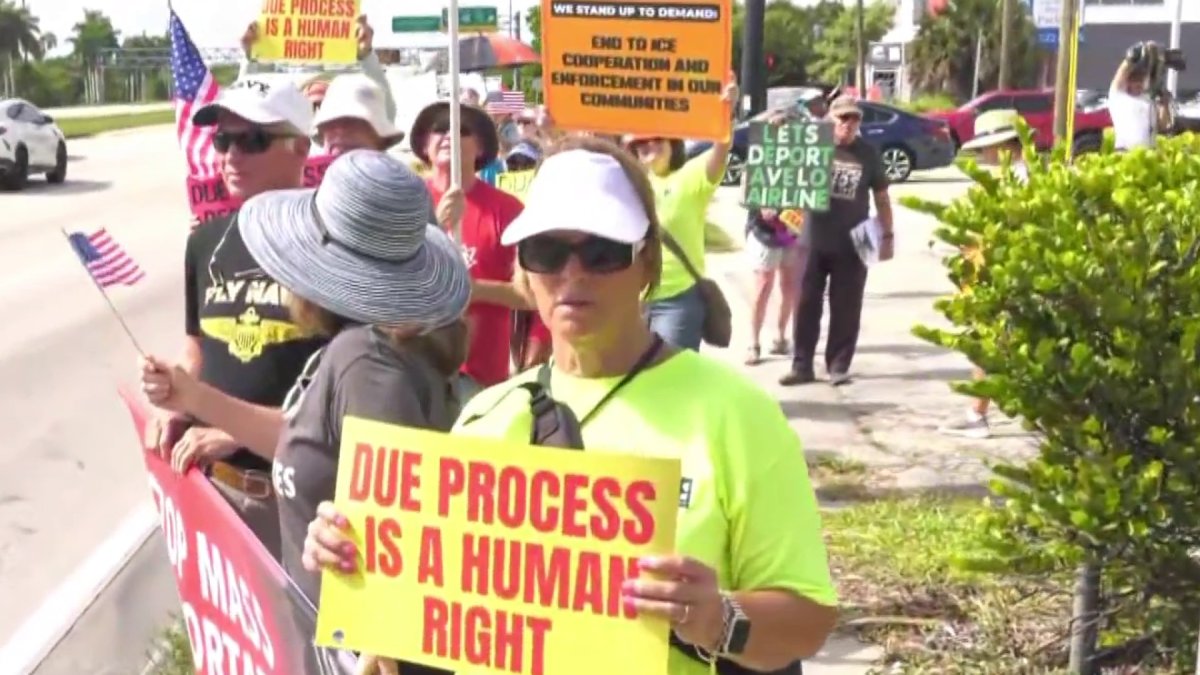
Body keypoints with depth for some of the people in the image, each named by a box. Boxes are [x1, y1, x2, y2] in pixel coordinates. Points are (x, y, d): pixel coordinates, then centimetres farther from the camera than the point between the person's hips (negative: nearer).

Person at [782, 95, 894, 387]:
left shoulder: (868, 153, 4)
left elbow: (881, 198, 9)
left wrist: (887, 235, 6)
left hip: (852, 244, 0)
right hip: (814, 240, 0)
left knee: (845, 309, 4)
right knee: (806, 304, 4)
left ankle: (838, 366, 13)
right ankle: (801, 365, 11)